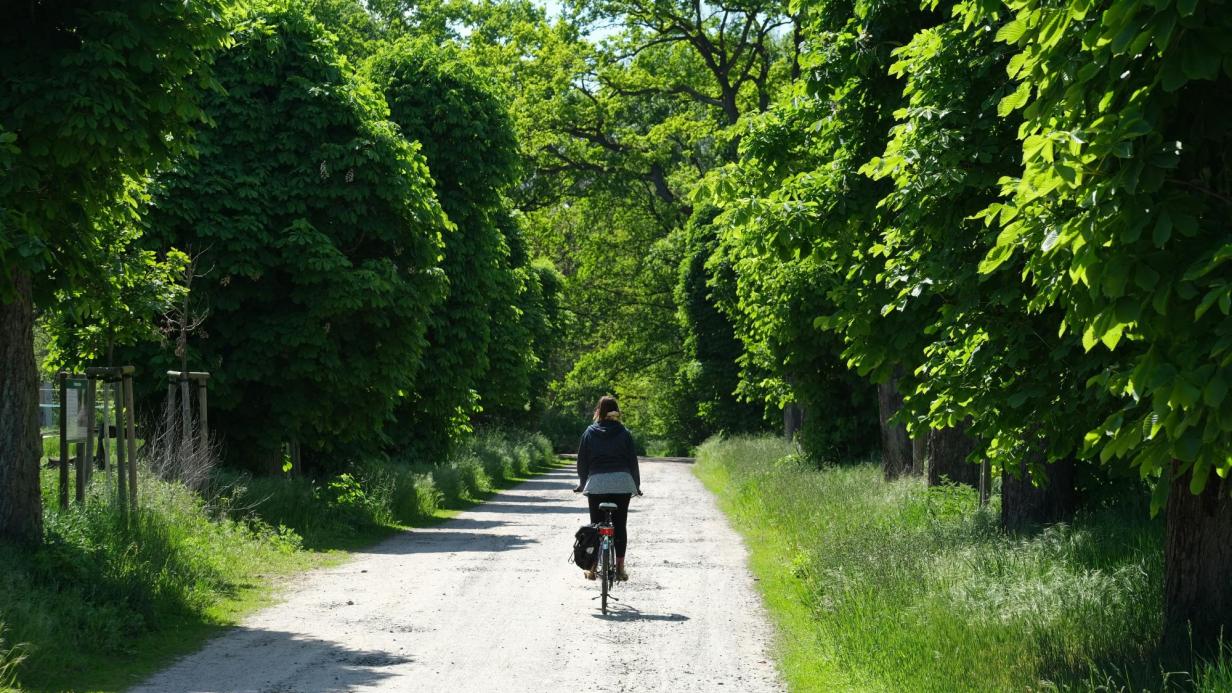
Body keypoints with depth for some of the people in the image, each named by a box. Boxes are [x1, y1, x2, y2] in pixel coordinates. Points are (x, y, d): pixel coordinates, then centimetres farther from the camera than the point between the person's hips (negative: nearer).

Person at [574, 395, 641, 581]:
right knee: (620, 525, 4)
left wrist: (582, 483, 19)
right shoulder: (624, 433, 3)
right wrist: (636, 485, 14)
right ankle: (620, 567, 3)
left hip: (596, 483, 0)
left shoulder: (590, 433, 4)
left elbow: (582, 461, 7)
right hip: (622, 484, 0)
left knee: (596, 526, 5)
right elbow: (633, 460, 5)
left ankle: (593, 567, 3)